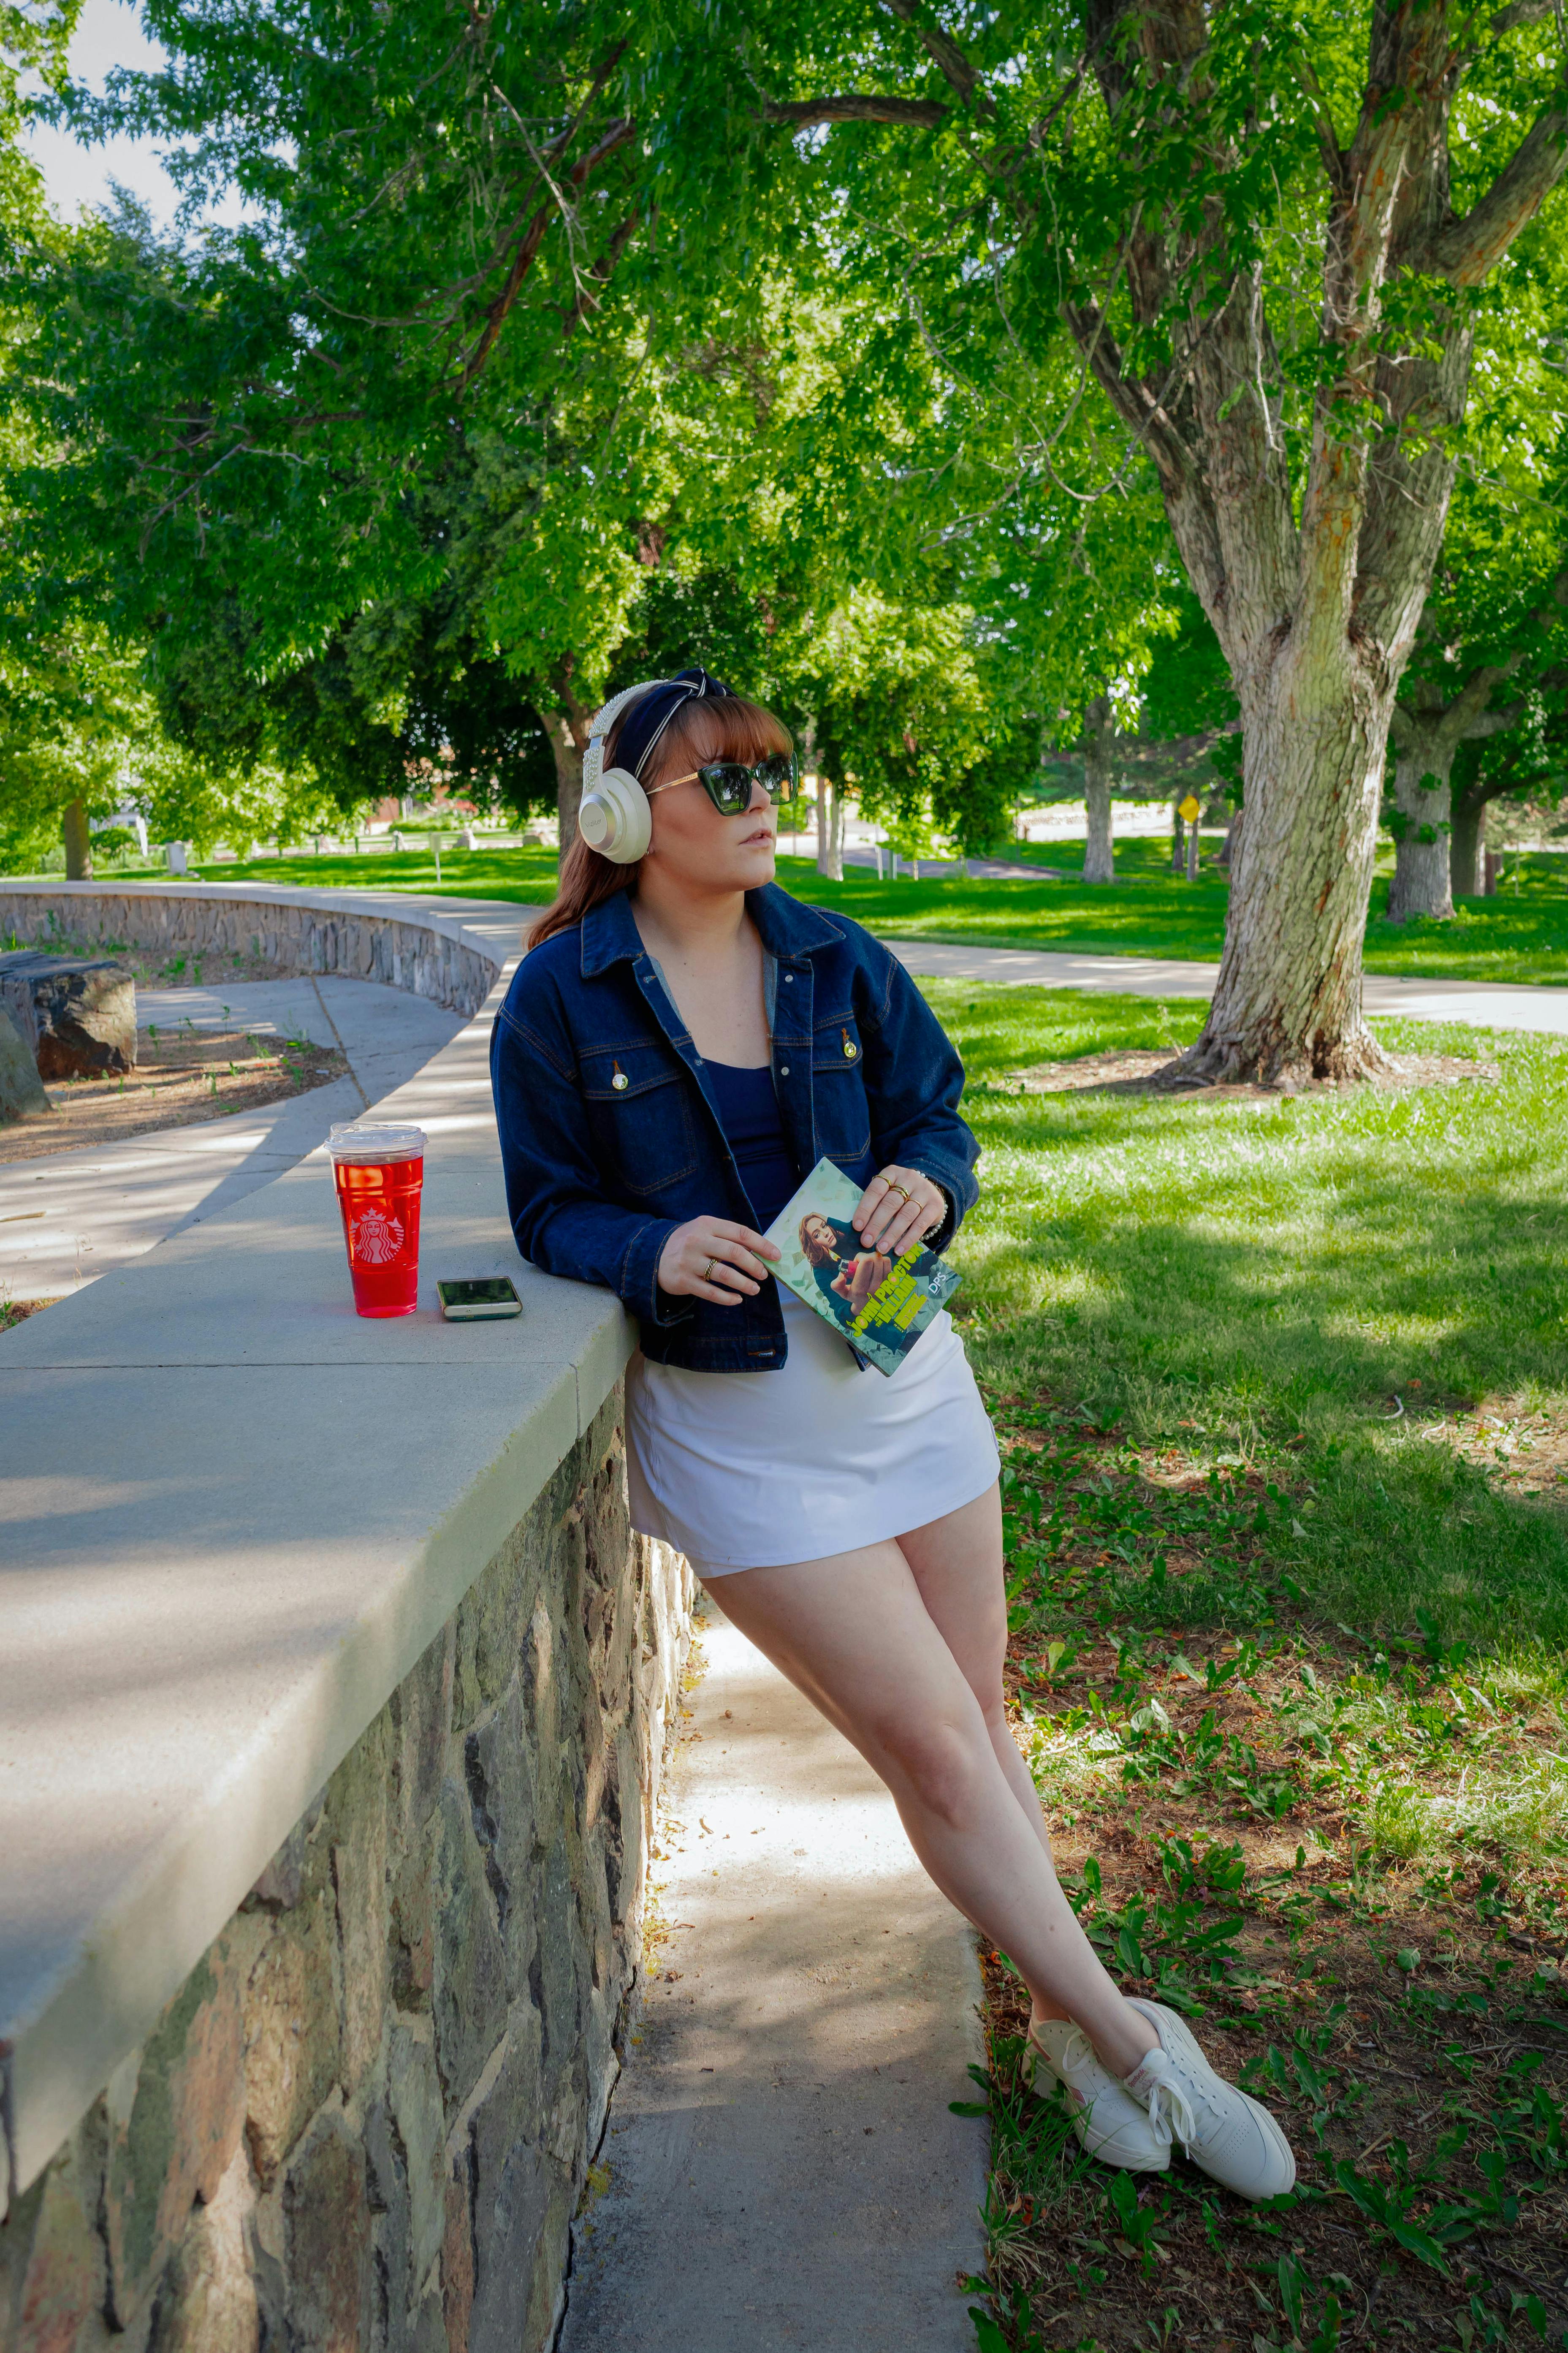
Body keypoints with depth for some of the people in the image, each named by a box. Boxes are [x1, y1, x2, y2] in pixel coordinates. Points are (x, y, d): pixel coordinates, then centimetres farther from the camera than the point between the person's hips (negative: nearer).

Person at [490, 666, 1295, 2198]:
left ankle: (1060, 2024, 32)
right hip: (734, 1426, -4)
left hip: (902, 1374, 4)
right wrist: (657, 1250, -25)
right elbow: (550, 1212, -5)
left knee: (978, 1721, 13)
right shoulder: (559, 999, -7)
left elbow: (935, 1117, 9)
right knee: (930, 1741, -3)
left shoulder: (838, 963, 3)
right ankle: (1128, 2040, 13)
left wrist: (926, 1183, -14)